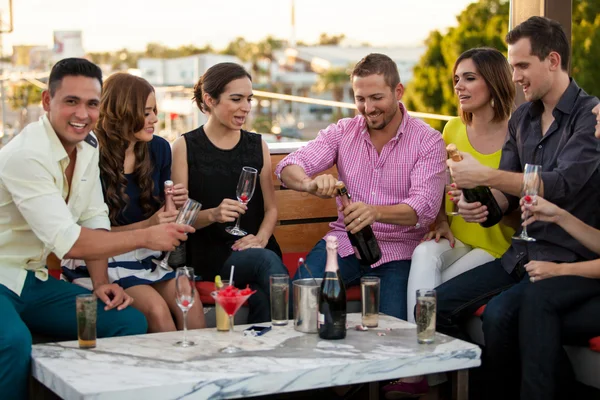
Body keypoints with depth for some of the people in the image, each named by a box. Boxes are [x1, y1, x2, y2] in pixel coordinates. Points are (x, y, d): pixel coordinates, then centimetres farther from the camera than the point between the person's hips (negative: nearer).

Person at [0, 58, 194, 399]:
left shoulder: (88, 145, 4)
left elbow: (94, 221, 9)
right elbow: (66, 241, -26)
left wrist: (101, 282, -4)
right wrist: (146, 237, -22)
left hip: (34, 280, 8)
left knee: (130, 322, -7)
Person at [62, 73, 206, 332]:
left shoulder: (158, 149, 3)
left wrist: (175, 203, -8)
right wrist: (145, 226, -21)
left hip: (146, 257, 4)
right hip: (102, 260, -4)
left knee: (192, 304, -24)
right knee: (156, 309, -29)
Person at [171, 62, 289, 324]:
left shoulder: (257, 146, 15)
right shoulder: (185, 147, 4)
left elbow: (271, 208, 14)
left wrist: (261, 237, -7)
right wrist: (212, 215, -20)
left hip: (256, 250, 3)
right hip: (210, 253, -3)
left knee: (264, 298, -34)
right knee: (268, 262, -35)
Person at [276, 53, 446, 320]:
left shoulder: (428, 141, -3)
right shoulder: (343, 132, 6)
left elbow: (424, 207, -16)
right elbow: (288, 167, -4)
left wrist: (376, 212, -37)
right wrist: (310, 183, -30)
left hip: (397, 251, -2)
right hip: (345, 241, 3)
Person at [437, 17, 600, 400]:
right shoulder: (522, 118, 12)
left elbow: (562, 184, -25)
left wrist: (485, 175, -28)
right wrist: (479, 204, -10)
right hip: (522, 252, 8)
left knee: (500, 313, -30)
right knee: (439, 304, -7)